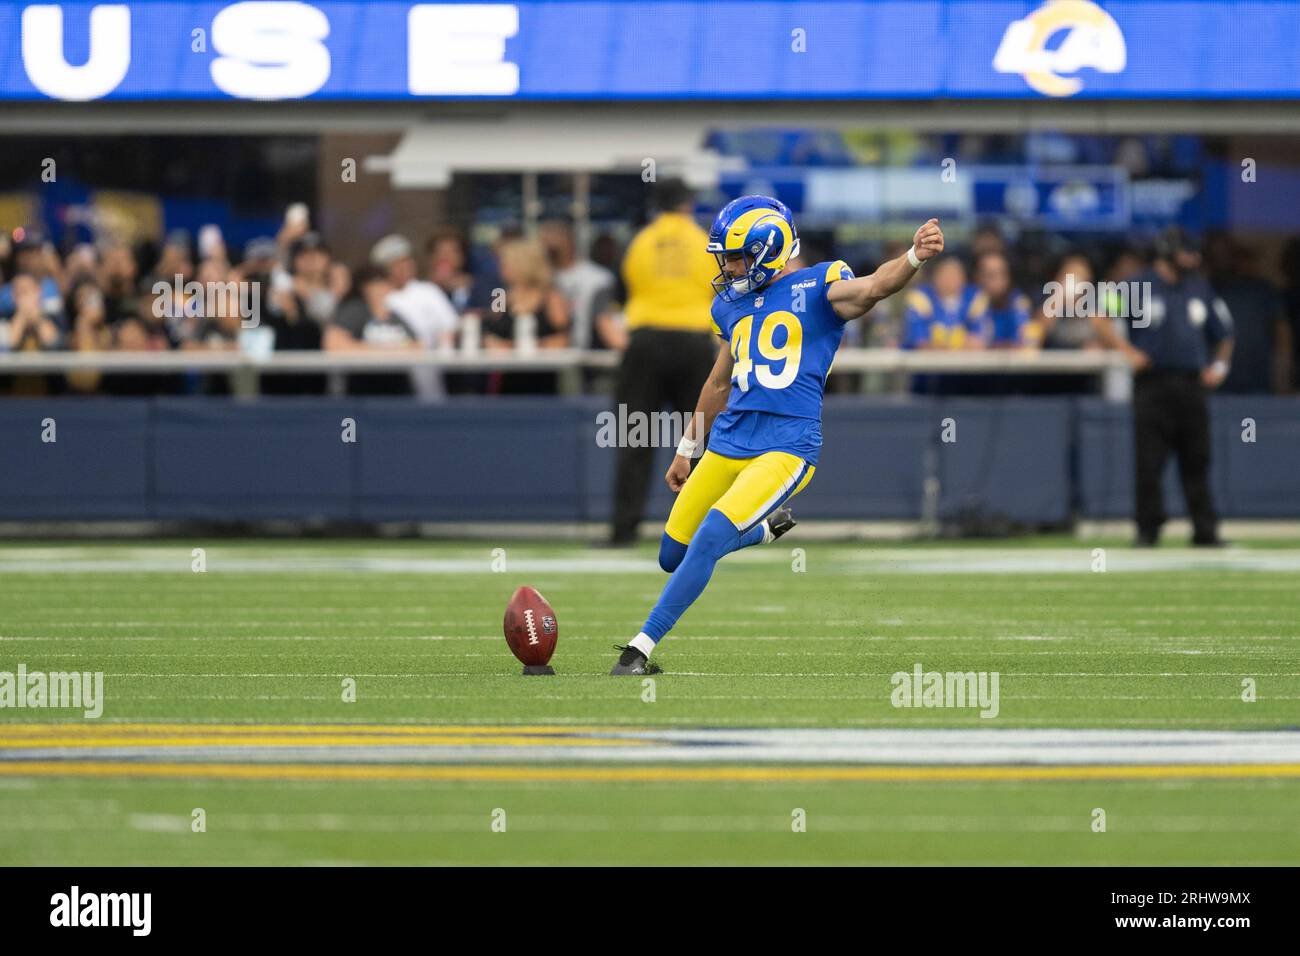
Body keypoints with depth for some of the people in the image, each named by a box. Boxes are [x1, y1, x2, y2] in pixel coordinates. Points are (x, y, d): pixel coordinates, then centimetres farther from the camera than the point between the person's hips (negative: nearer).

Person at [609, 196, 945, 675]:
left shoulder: (818, 287, -4)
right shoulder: (732, 303, 15)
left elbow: (873, 288, -25)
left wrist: (914, 257, -46)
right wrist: (686, 450, 32)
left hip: (786, 447, -7)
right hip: (728, 442, 7)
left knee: (709, 538, -23)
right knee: (673, 558, 12)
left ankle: (641, 649, -15)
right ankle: (765, 526, 37)